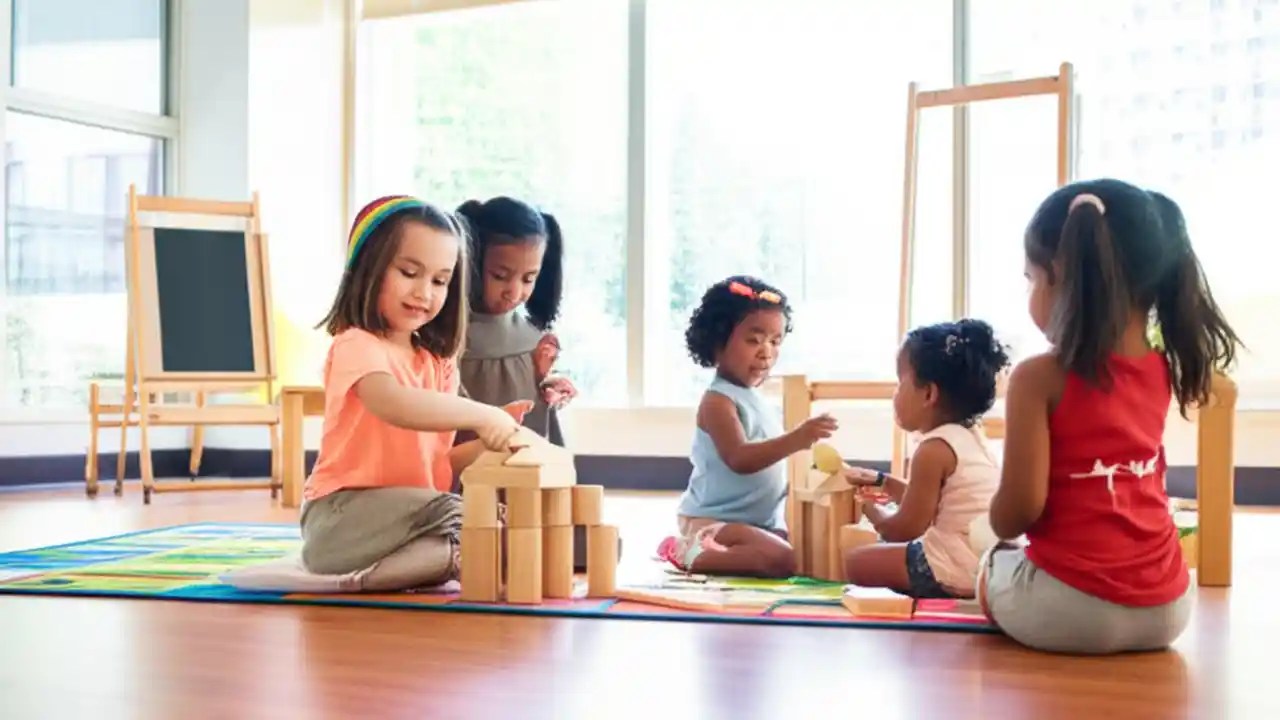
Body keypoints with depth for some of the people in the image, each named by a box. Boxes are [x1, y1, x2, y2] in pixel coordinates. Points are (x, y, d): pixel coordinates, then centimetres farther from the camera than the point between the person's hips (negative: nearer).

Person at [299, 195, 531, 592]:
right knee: (460, 519, -33)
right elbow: (394, 404, -33)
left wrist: (488, 443, -8)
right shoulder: (357, 346, -9)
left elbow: (438, 465, 10)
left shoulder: (438, 363, 15)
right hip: (343, 516, -9)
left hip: (413, 515, 9)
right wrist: (481, 416, -38)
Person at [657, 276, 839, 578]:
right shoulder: (717, 401, -16)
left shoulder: (756, 400, 14)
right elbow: (739, 459, -30)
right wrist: (796, 439, -41)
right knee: (783, 560, -28)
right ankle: (690, 557, -10)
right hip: (714, 522, -10)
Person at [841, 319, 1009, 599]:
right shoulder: (970, 437, 13)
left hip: (957, 571, -9)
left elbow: (906, 529, -10)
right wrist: (882, 482, 33)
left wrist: (870, 509, 9)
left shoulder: (934, 449, -15)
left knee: (855, 561, 4)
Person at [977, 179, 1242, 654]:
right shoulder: (1163, 371, 1)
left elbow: (1017, 512, -16)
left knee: (990, 568, 25)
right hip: (1166, 607, 5)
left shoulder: (1039, 377, -15)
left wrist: (999, 520, 4)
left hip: (1072, 607, -5)